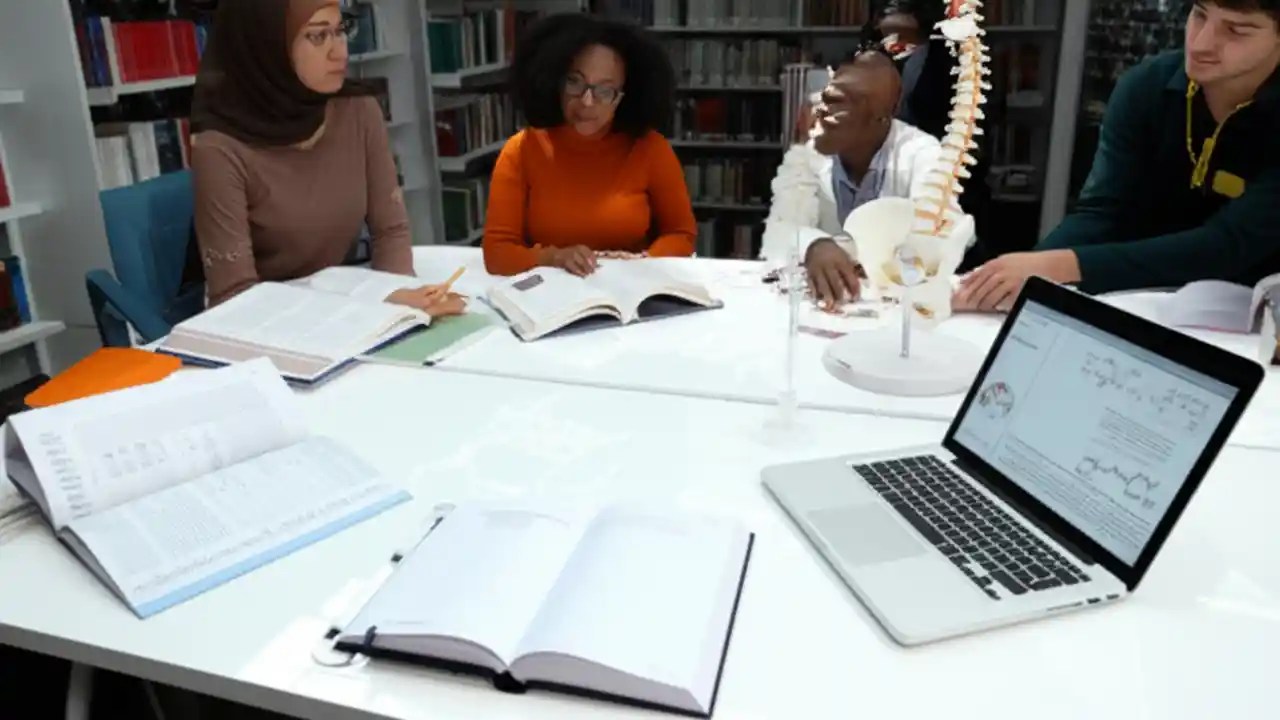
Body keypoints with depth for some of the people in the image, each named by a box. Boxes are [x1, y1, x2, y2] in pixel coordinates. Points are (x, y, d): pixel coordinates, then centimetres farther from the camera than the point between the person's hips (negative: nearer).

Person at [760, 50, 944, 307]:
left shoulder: (921, 154, -7)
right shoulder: (803, 156, -1)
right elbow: (778, 238, -16)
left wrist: (844, 251, -25)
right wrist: (815, 246, -37)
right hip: (822, 300, 2)